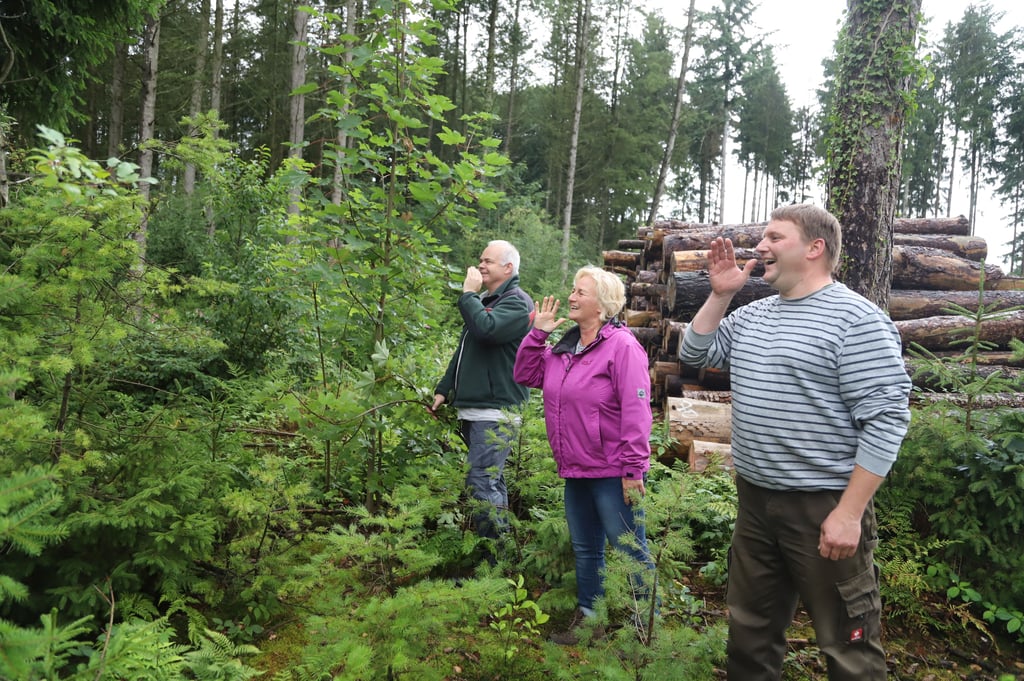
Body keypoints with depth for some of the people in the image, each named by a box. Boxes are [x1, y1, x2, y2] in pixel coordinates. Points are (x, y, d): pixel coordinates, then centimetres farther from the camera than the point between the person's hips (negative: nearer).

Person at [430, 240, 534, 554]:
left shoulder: (517, 303, -9)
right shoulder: (484, 301, 21)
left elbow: (485, 329, -28)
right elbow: (463, 350, 25)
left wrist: (468, 293, -13)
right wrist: (444, 390, 20)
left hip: (495, 412, -10)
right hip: (472, 410, 10)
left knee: (481, 482, -13)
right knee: (491, 481, 14)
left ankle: (494, 559, -6)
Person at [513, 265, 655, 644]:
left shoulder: (621, 346, -15)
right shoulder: (564, 348, 10)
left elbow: (636, 412, -20)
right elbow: (525, 375, 14)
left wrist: (633, 470, -22)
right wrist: (538, 333, 4)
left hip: (612, 472, -8)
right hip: (576, 471, 8)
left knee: (630, 550, 3)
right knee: (585, 549, 20)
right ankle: (588, 617, 35)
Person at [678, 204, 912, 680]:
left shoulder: (856, 319, -14)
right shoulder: (752, 315, 9)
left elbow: (886, 419, -18)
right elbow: (694, 355, 14)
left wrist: (849, 512, -20)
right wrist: (720, 294, 2)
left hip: (825, 507, -7)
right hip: (755, 500, 7)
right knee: (749, 632, 20)